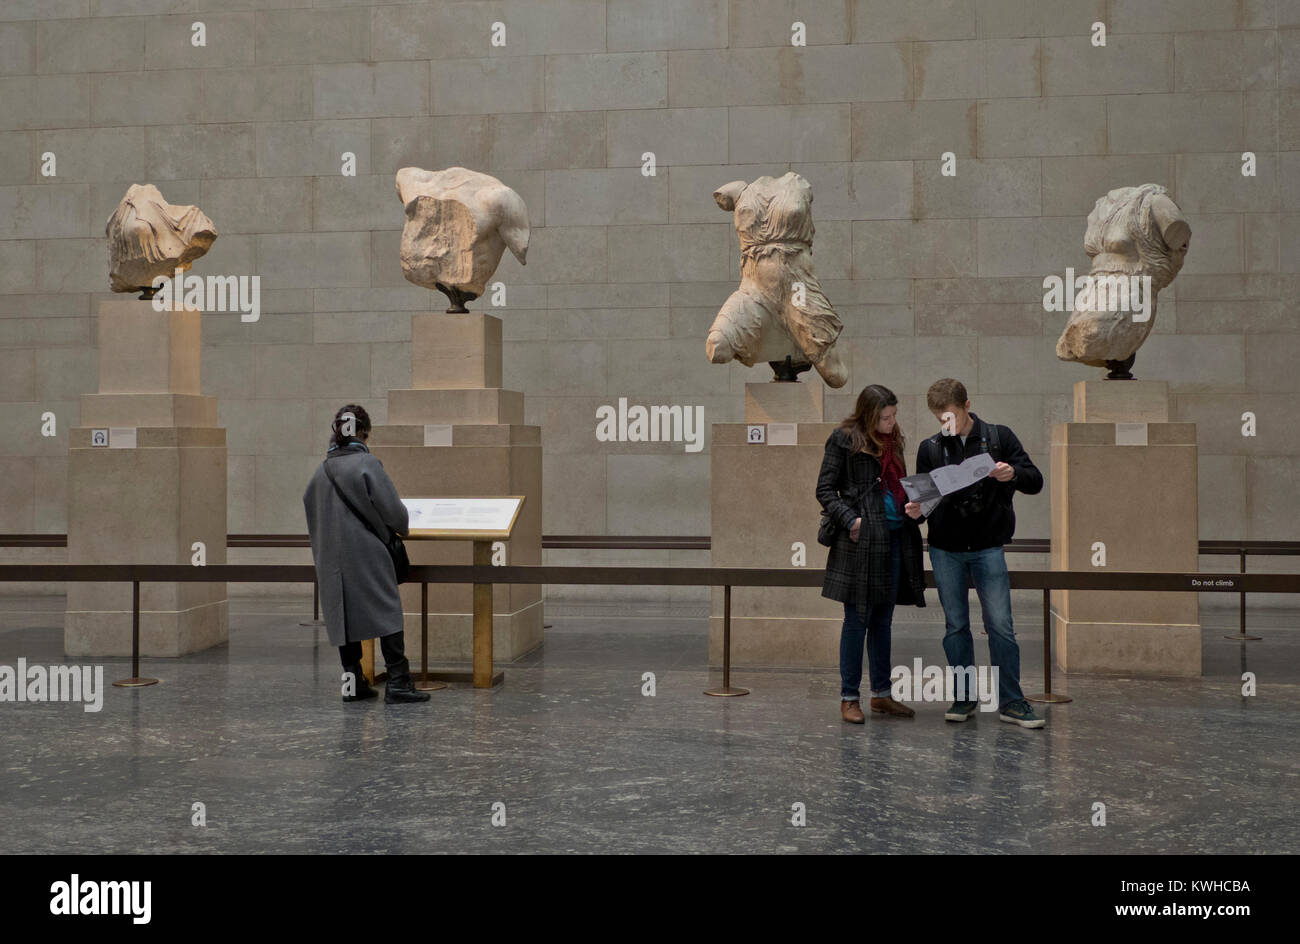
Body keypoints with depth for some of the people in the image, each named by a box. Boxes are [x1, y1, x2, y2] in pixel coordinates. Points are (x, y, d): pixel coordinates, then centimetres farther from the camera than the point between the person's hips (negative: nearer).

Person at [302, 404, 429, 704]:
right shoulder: (367, 464, -10)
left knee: (343, 616, 10)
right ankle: (397, 682, -5)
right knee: (386, 613, -2)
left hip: (331, 559, 6)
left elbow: (311, 508, 14)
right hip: (367, 554, -6)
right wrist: (403, 528, 9)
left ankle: (353, 683, 12)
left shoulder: (321, 470, 7)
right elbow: (392, 509, -11)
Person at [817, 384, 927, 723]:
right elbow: (825, 490, -4)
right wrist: (850, 519, -16)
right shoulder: (844, 439, -3)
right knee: (857, 619, -3)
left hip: (895, 536, 7)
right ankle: (849, 697, 5)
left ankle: (881, 694, 19)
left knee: (883, 620, 12)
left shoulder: (892, 441, 17)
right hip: (861, 540, -7)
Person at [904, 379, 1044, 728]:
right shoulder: (930, 448, 6)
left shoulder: (999, 437, 0)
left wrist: (1013, 474, -23)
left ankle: (1011, 701, 4)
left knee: (1000, 624, -4)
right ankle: (964, 698, 17)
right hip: (945, 550, 2)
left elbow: (1035, 482, -1)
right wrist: (916, 512, -11)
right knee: (956, 625, 7)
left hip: (988, 547, -2)